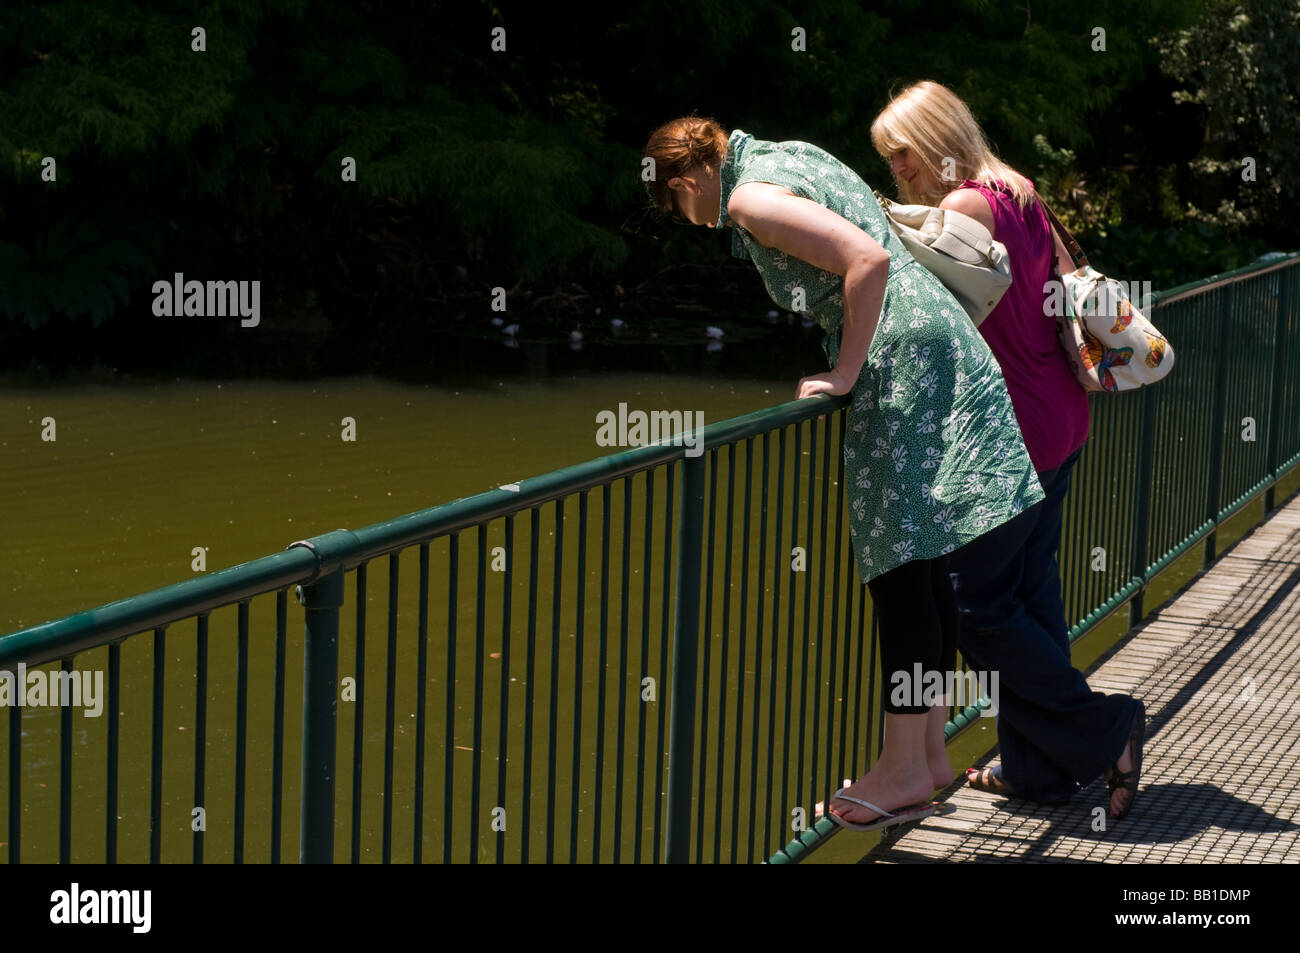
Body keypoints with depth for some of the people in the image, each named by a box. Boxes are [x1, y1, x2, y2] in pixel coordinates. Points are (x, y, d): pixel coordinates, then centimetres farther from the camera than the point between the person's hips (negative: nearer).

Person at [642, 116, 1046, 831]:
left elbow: (868, 260, -21)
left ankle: (904, 771, -1)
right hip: (942, 338, 10)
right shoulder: (794, 156, 19)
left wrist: (844, 376, -12)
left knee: (900, 570, -6)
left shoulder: (752, 197, -9)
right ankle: (930, 752, 18)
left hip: (902, 359, -10)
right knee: (923, 567, 12)